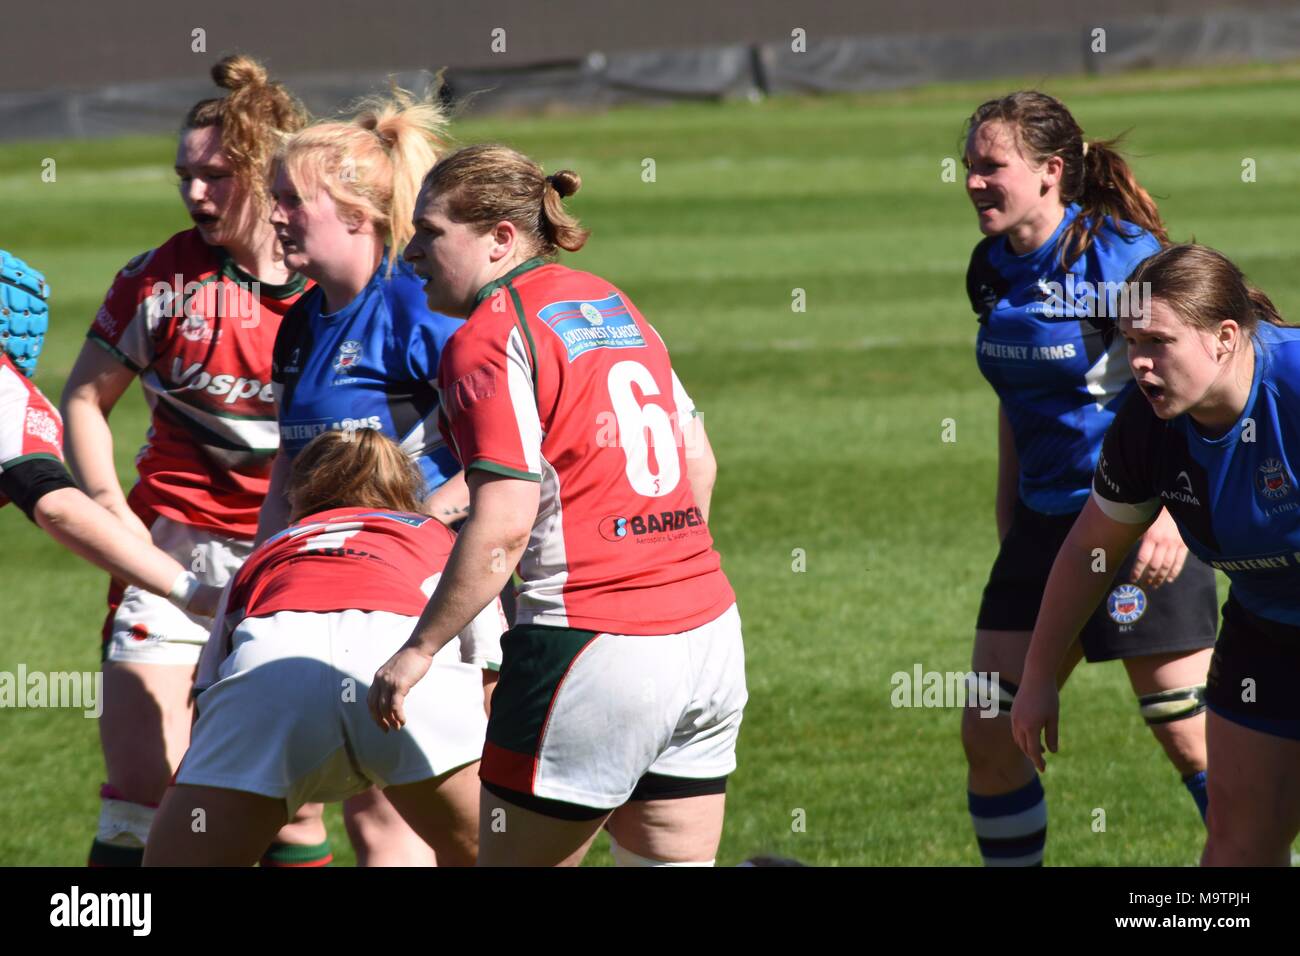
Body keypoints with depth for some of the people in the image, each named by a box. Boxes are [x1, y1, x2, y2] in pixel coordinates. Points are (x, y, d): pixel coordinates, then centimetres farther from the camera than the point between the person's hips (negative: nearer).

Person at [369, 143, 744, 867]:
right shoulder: (610, 302, 15)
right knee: (674, 861, 13)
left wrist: (419, 650, -13)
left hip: (593, 646, -8)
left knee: (518, 860, 3)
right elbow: (697, 461, 21)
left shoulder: (490, 340, -11)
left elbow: (504, 525, -18)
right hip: (708, 631, 8)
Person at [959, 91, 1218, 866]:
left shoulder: (1122, 257, -15)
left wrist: (1171, 512, -26)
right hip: (1045, 521, 7)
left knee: (1194, 740, -5)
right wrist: (1010, 523, 20)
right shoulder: (994, 271, 7)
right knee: (989, 734, 3)